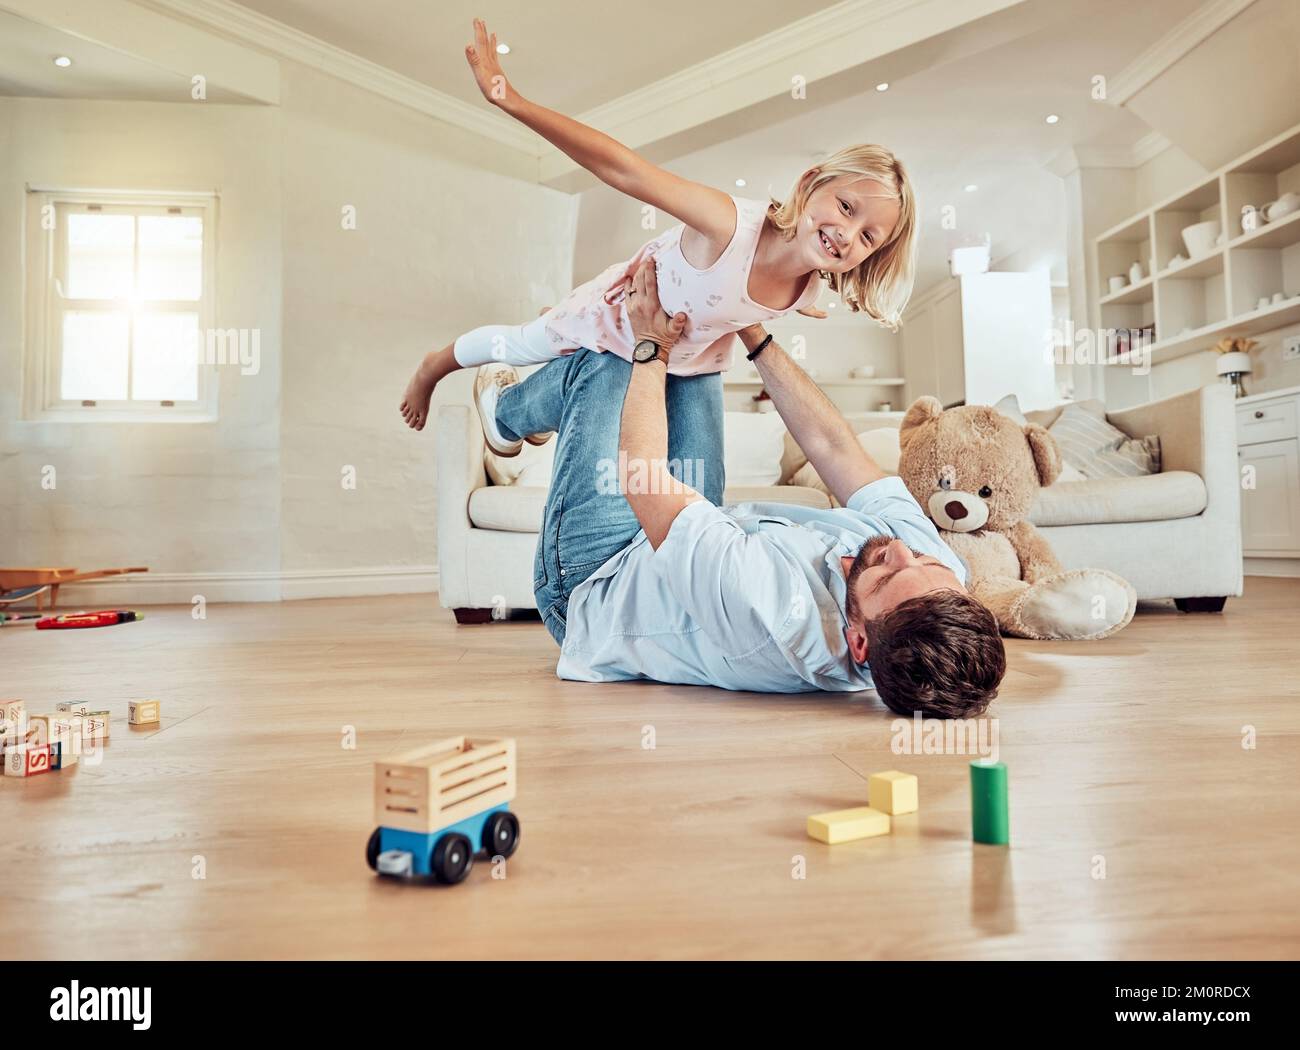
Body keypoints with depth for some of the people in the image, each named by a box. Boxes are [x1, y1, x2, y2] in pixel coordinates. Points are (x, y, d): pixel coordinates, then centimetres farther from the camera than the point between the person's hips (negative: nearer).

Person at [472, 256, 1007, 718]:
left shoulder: (775, 611, -49)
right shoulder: (939, 568, -28)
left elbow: (641, 476, -34)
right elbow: (834, 447, -13)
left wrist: (651, 346, -18)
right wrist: (756, 337, -4)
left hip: (593, 585, -5)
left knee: (605, 363, -1)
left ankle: (508, 409, 37)